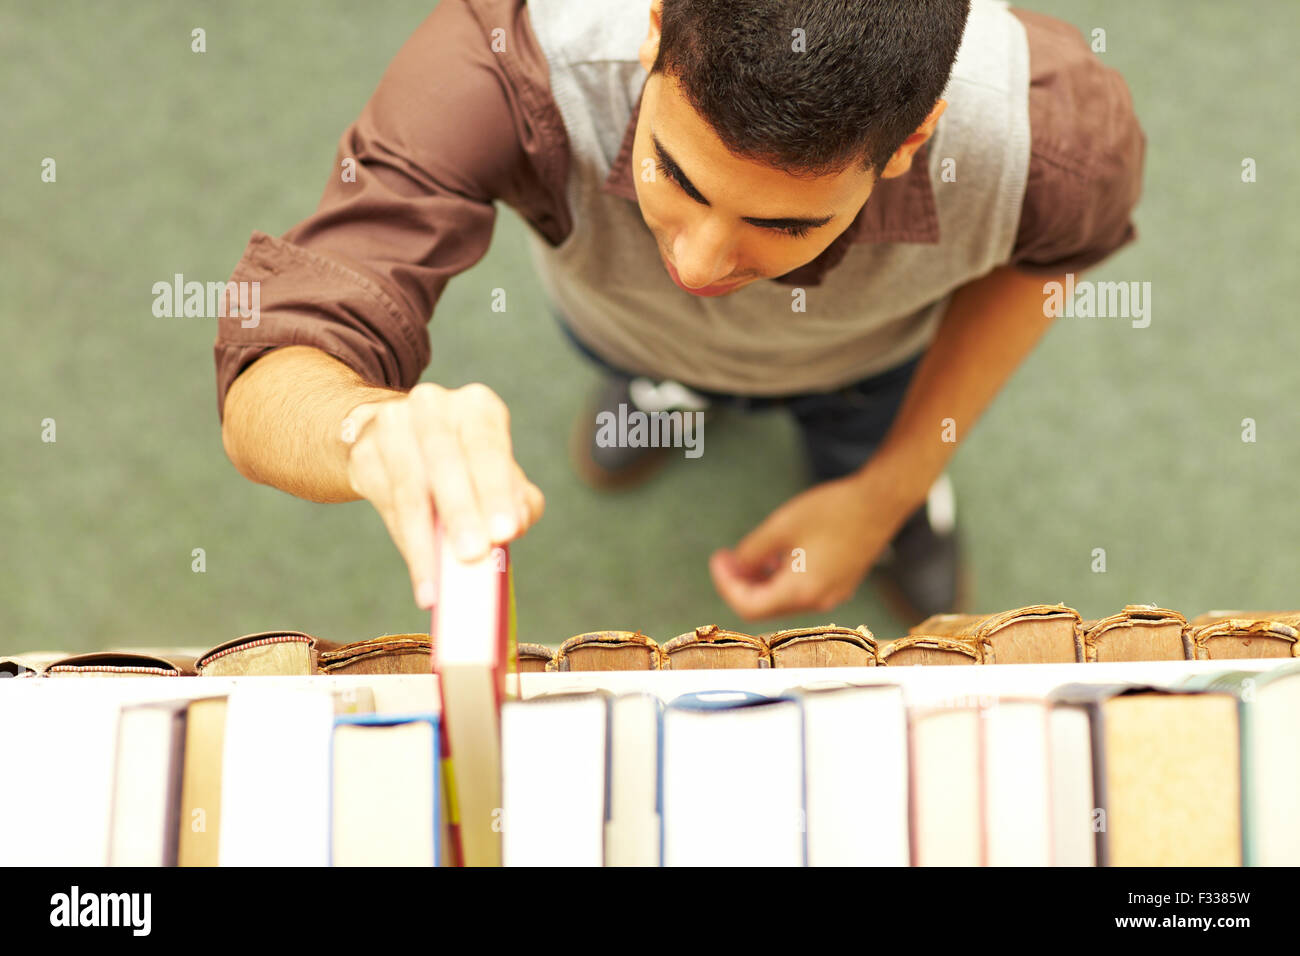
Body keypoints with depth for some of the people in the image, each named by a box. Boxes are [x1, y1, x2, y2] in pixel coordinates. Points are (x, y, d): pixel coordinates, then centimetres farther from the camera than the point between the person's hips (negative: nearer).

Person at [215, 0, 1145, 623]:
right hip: (623, 319, 0)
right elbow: (265, 392, -52)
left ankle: (883, 454, 63)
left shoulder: (1060, 132, -44)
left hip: (875, 351, 1)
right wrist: (378, 429, -77)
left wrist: (889, 492, -17)